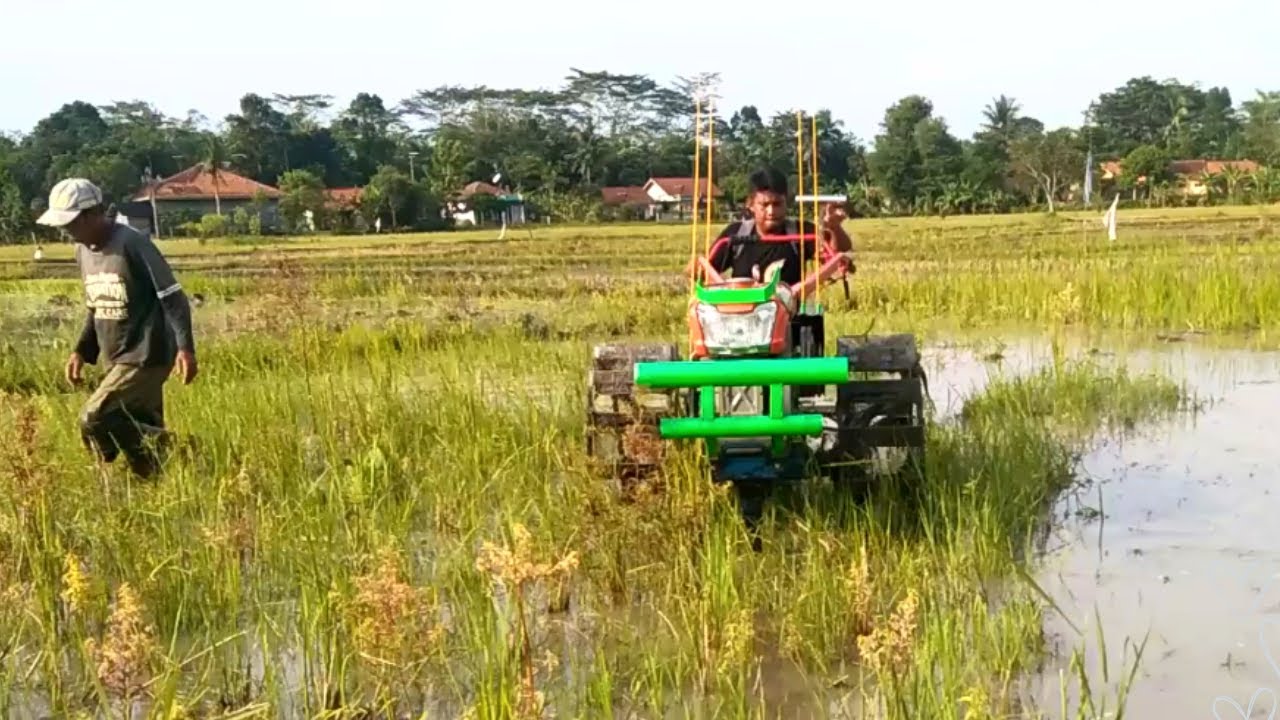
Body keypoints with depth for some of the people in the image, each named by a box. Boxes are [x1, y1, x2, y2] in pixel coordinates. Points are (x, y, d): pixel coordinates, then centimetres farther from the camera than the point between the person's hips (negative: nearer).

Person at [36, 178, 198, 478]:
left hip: (145, 357, -8)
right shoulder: (83, 251, 9)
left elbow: (172, 297, -17)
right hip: (116, 361, 8)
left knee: (93, 420, -17)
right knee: (142, 436, 9)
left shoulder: (132, 244, -16)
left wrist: (185, 347, -26)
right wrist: (82, 352, 11)